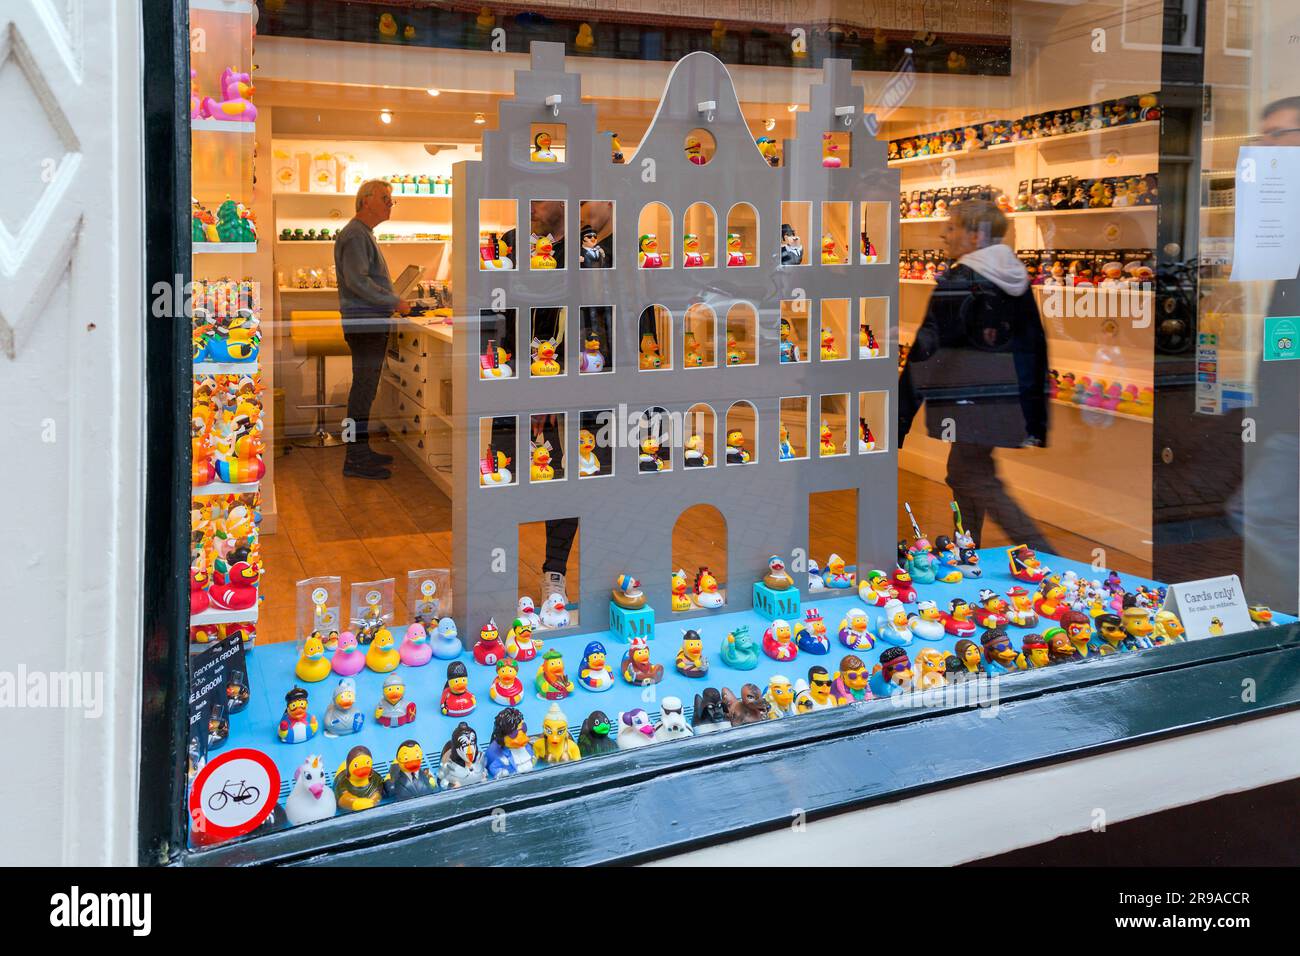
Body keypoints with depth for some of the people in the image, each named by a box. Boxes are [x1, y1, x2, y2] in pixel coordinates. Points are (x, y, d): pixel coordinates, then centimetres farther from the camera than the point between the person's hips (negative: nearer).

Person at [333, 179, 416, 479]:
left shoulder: (365, 235, 21)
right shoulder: (354, 235, -12)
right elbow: (357, 281, -21)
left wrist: (394, 303, 16)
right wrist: (395, 302, -16)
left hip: (373, 324, 10)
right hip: (365, 325, -10)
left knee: (365, 388, 13)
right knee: (363, 388, -8)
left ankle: (361, 450, 20)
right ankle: (355, 459, -5)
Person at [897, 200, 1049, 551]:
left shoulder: (956, 282, -13)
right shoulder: (1018, 282, 12)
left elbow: (927, 350, -15)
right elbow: (1035, 349, 14)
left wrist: (899, 420, -13)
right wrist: (1035, 423, 19)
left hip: (972, 401, -8)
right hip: (1009, 402, 9)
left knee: (978, 480, -1)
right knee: (962, 471, 20)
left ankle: (1042, 557, -7)